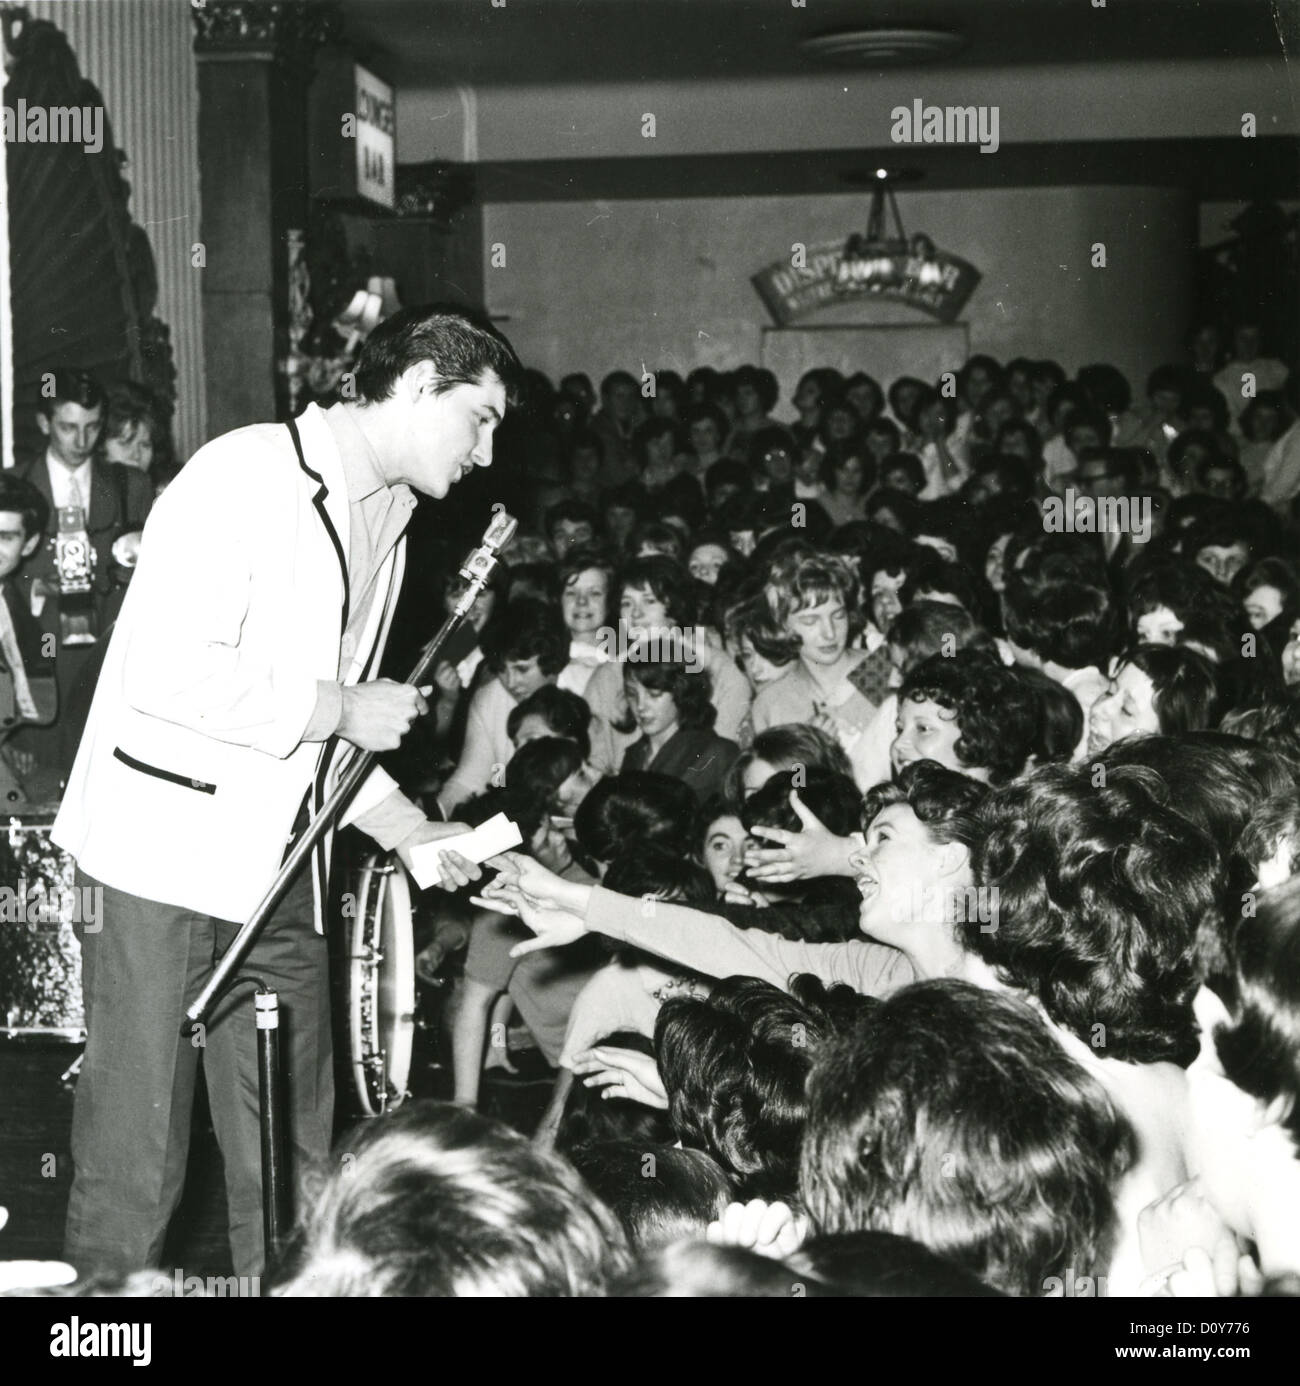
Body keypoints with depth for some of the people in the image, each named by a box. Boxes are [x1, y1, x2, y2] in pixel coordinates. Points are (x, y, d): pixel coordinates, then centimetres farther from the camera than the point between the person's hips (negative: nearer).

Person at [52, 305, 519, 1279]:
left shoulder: (383, 522, 16)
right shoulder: (247, 476, -13)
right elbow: (165, 673, -22)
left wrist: (407, 826, 8)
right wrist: (337, 707, -15)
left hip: (280, 871, 8)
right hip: (167, 859, -8)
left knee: (292, 1168, 8)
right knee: (135, 1166, -3)